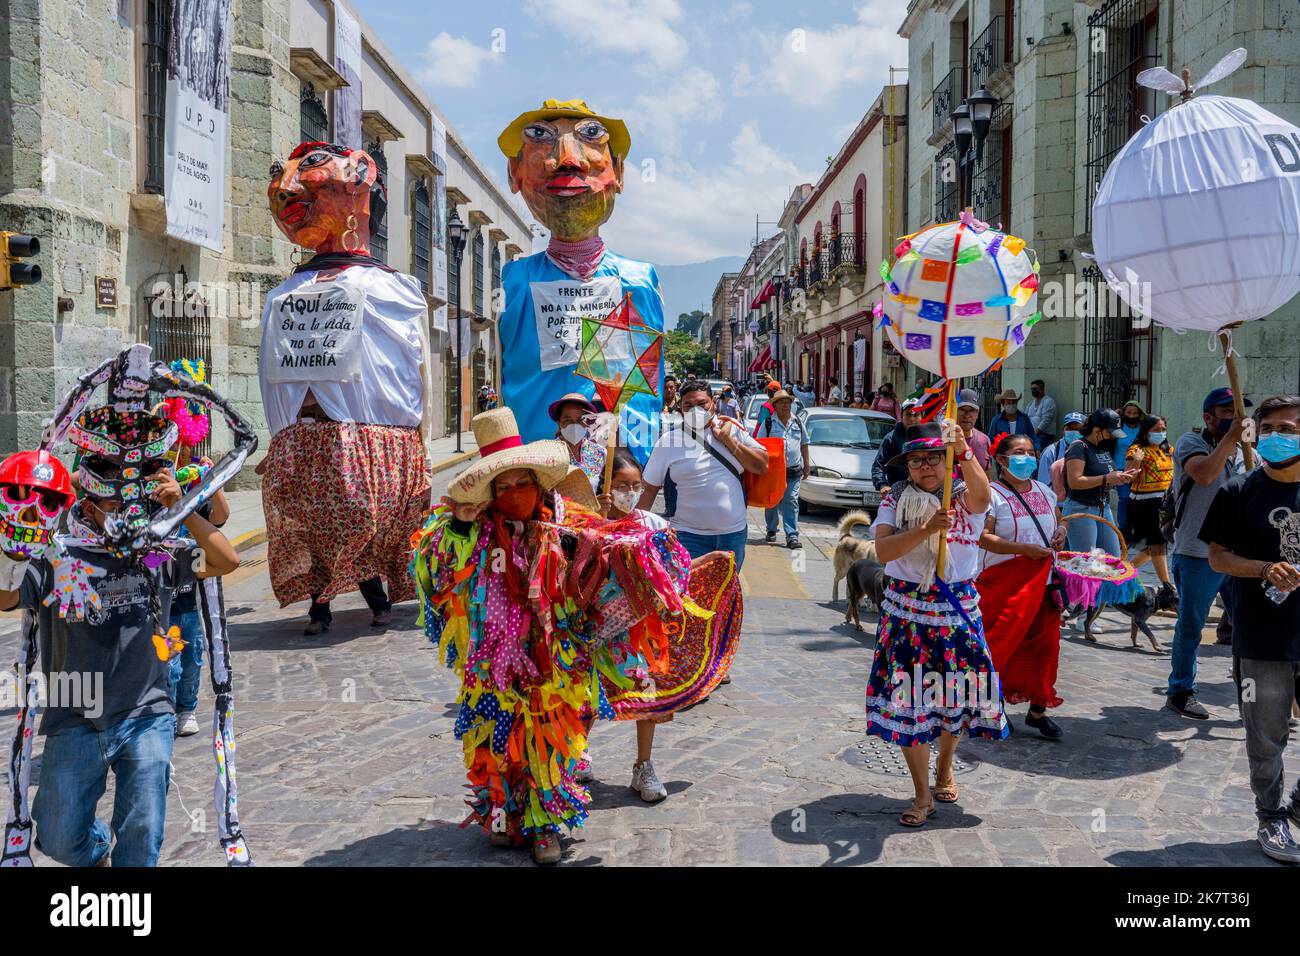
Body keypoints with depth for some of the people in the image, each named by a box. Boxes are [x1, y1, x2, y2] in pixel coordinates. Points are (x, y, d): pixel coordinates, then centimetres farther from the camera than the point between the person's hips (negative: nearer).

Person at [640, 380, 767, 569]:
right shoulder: (668, 442, -1)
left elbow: (762, 466, -1)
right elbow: (650, 488, 2)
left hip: (733, 532, 3)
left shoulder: (733, 430, 5)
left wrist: (727, 439, -6)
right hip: (689, 534, -2)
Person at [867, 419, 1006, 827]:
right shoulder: (895, 500, -3)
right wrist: (927, 529, -31)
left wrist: (963, 450, -47)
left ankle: (945, 767, 42)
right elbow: (883, 550, -17)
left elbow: (981, 488, -29)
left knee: (954, 692, 13)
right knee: (909, 697, -1)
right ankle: (923, 794, 13)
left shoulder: (965, 498, -4)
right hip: (907, 608, 0)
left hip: (958, 607, 1)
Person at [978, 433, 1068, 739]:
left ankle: (1038, 710, 21)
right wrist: (1025, 549, -23)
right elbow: (983, 538, -17)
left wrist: (1061, 531, 4)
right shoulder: (993, 494, -9)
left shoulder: (1045, 491, 13)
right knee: (1001, 644, -4)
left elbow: (1057, 519, 28)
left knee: (1043, 645, 8)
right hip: (1005, 583, -6)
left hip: (1042, 582, 6)